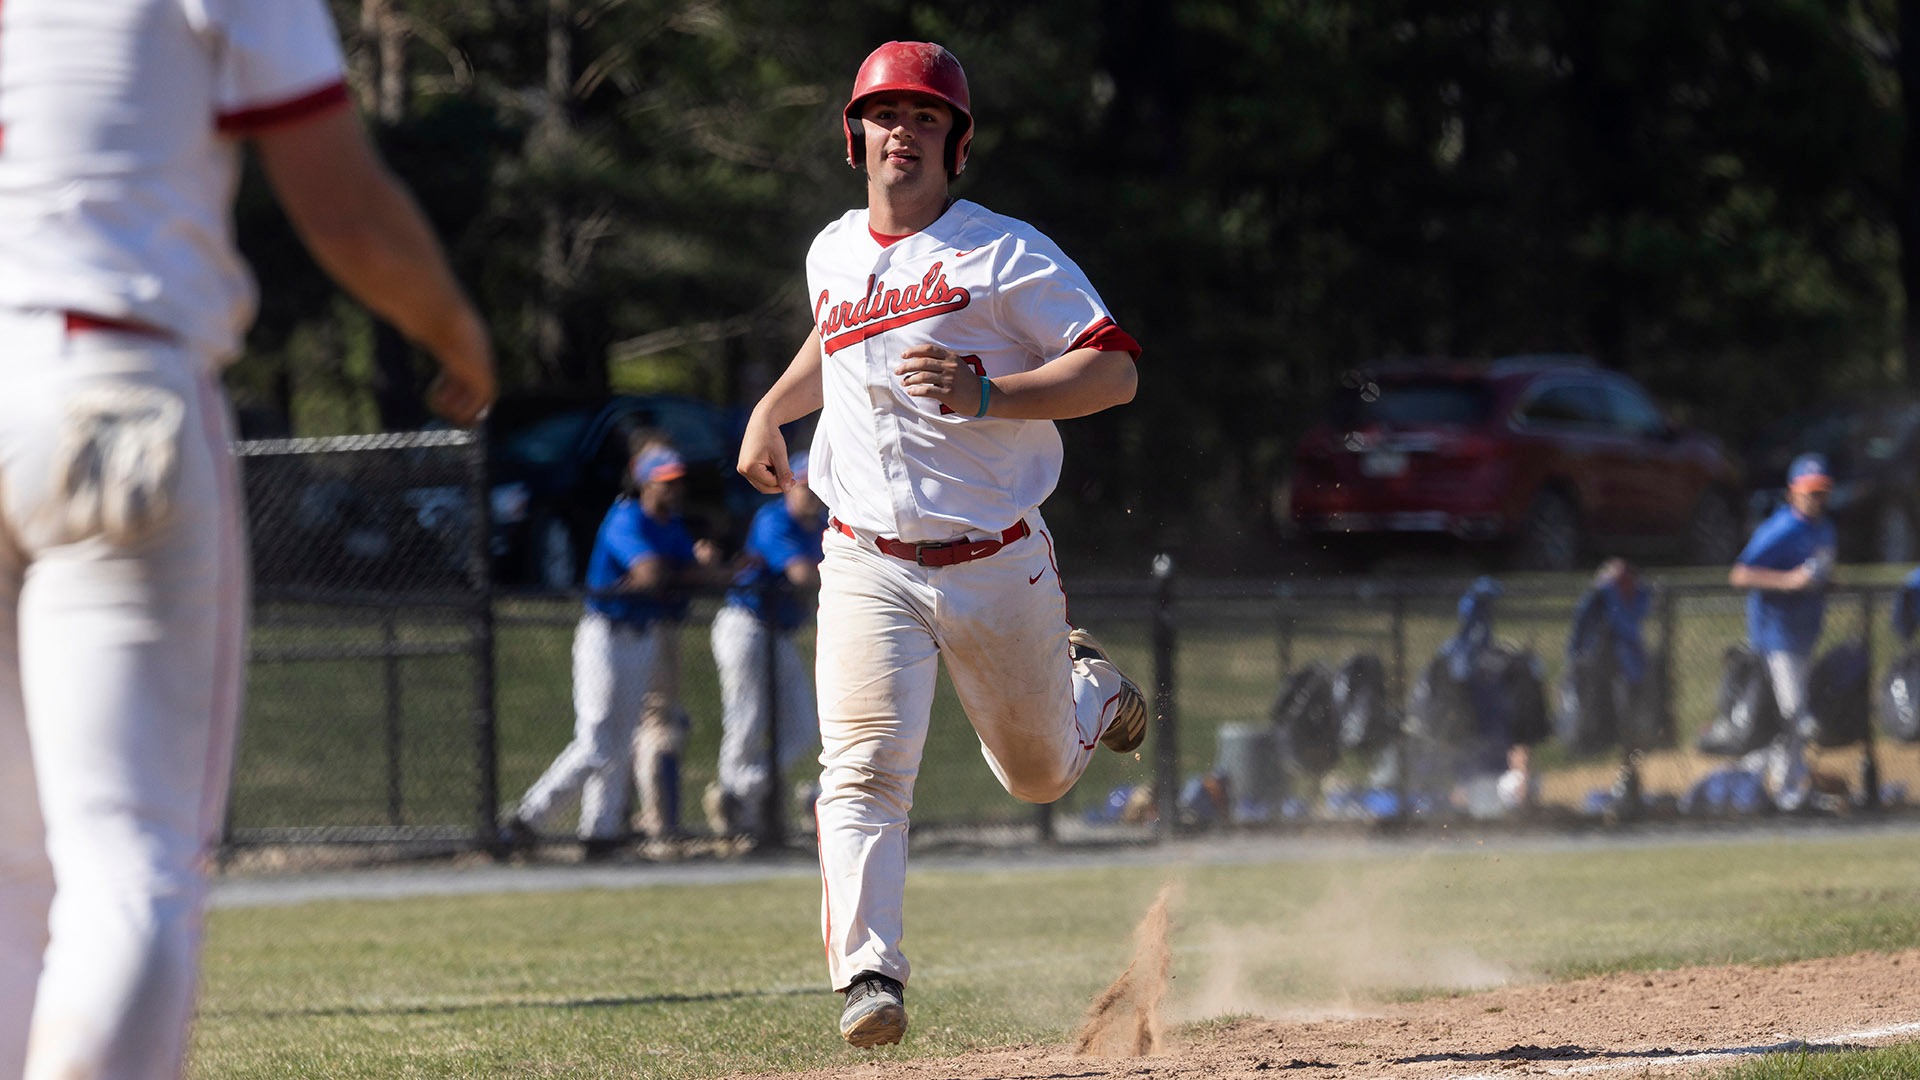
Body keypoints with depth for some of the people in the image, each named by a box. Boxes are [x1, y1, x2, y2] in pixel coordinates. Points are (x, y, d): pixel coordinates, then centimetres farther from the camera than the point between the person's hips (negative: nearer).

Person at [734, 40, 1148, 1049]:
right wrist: (771, 409, 20)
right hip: (868, 571, 2)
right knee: (863, 771, -20)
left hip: (998, 567, -2)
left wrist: (985, 395, -27)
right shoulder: (832, 254, 10)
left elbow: (1114, 369, -15)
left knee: (1039, 775, 17)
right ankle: (868, 975, -26)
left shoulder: (1004, 254, -8)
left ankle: (1086, 688, 51)